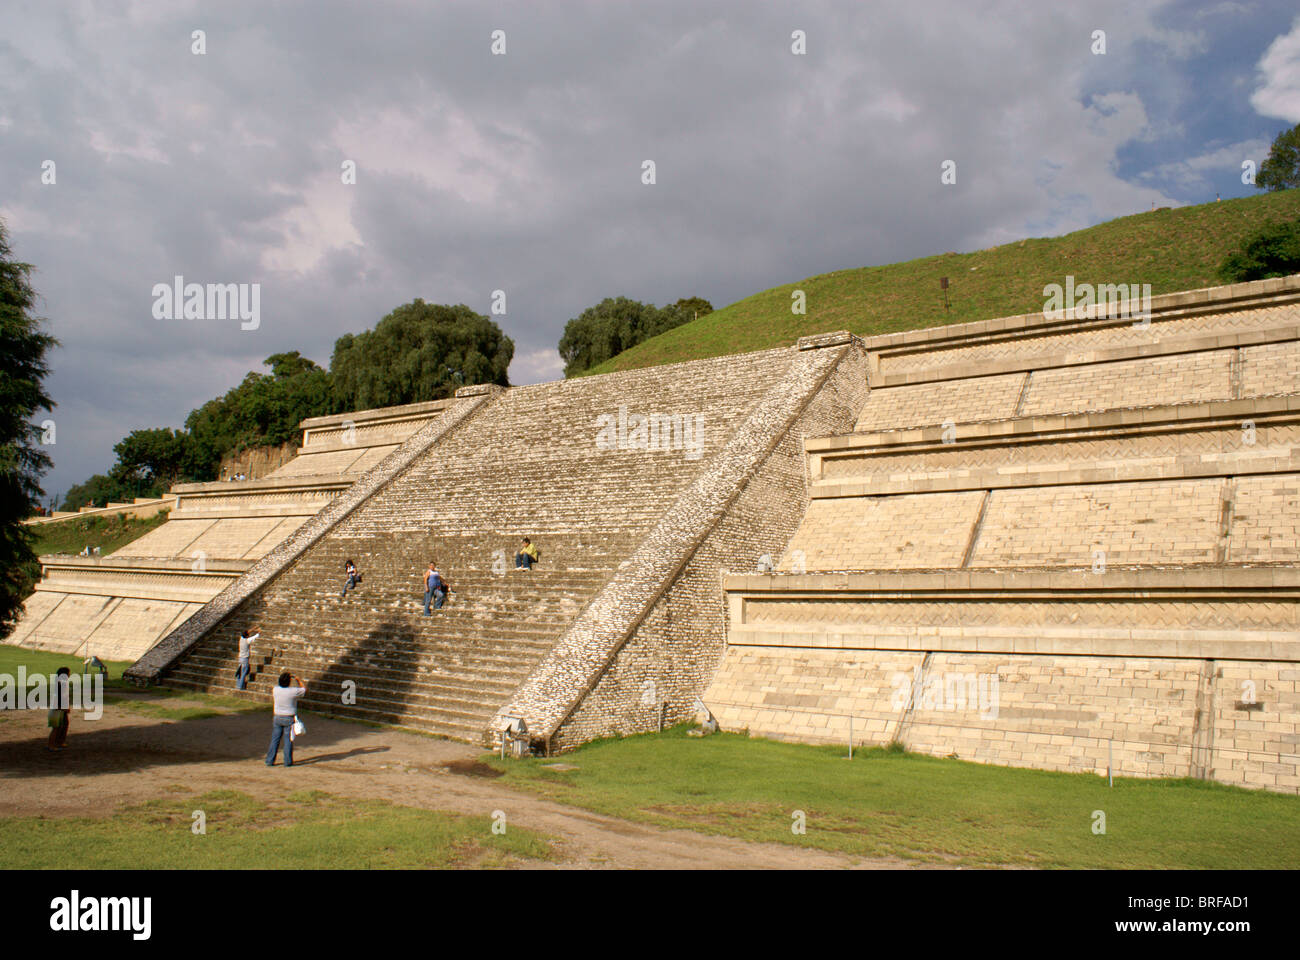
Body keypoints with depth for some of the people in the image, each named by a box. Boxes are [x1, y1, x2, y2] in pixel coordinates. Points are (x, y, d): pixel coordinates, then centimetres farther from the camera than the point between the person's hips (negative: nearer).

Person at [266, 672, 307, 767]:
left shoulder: (275, 690, -6)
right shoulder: (293, 691, -16)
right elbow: (304, 688, 2)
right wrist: (298, 679, 11)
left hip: (277, 717, 3)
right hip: (289, 719, -3)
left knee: (275, 739, 9)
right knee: (288, 740, 4)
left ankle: (270, 760, 11)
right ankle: (288, 761, 8)